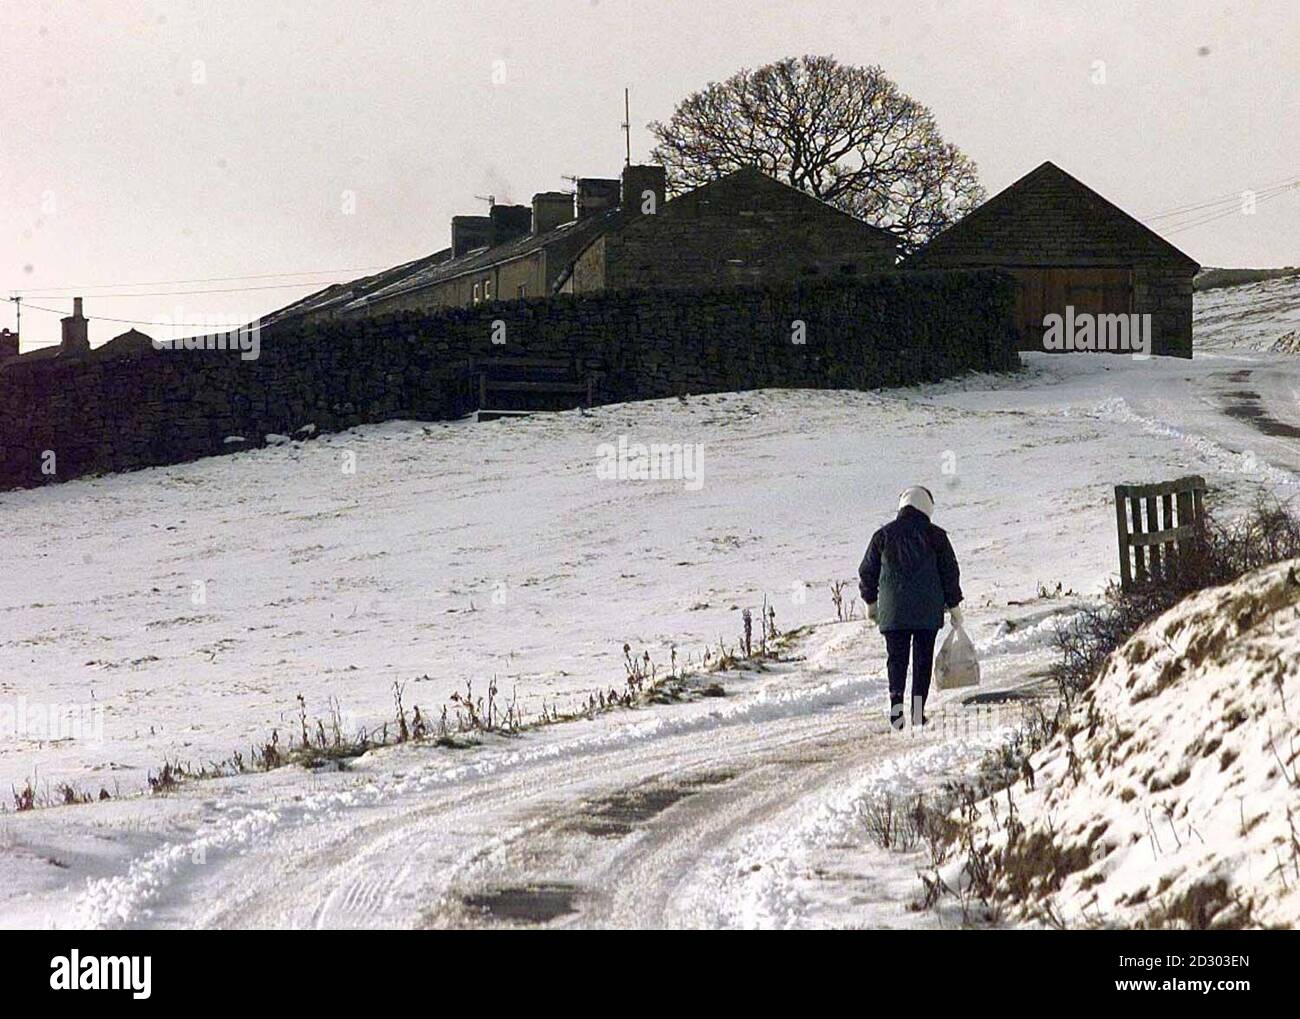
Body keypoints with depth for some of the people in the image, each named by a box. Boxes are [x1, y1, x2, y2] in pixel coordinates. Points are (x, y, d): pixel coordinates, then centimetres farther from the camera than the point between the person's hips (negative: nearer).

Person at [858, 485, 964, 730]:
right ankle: (918, 710, -1)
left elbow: (867, 572, 9)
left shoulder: (883, 535, 2)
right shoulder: (935, 536, -1)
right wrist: (954, 606, 11)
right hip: (928, 610, -1)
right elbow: (950, 572, 2)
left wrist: (871, 602, 23)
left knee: (896, 658, 6)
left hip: (893, 610, 1)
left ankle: (896, 697, -17)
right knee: (923, 659, 6)